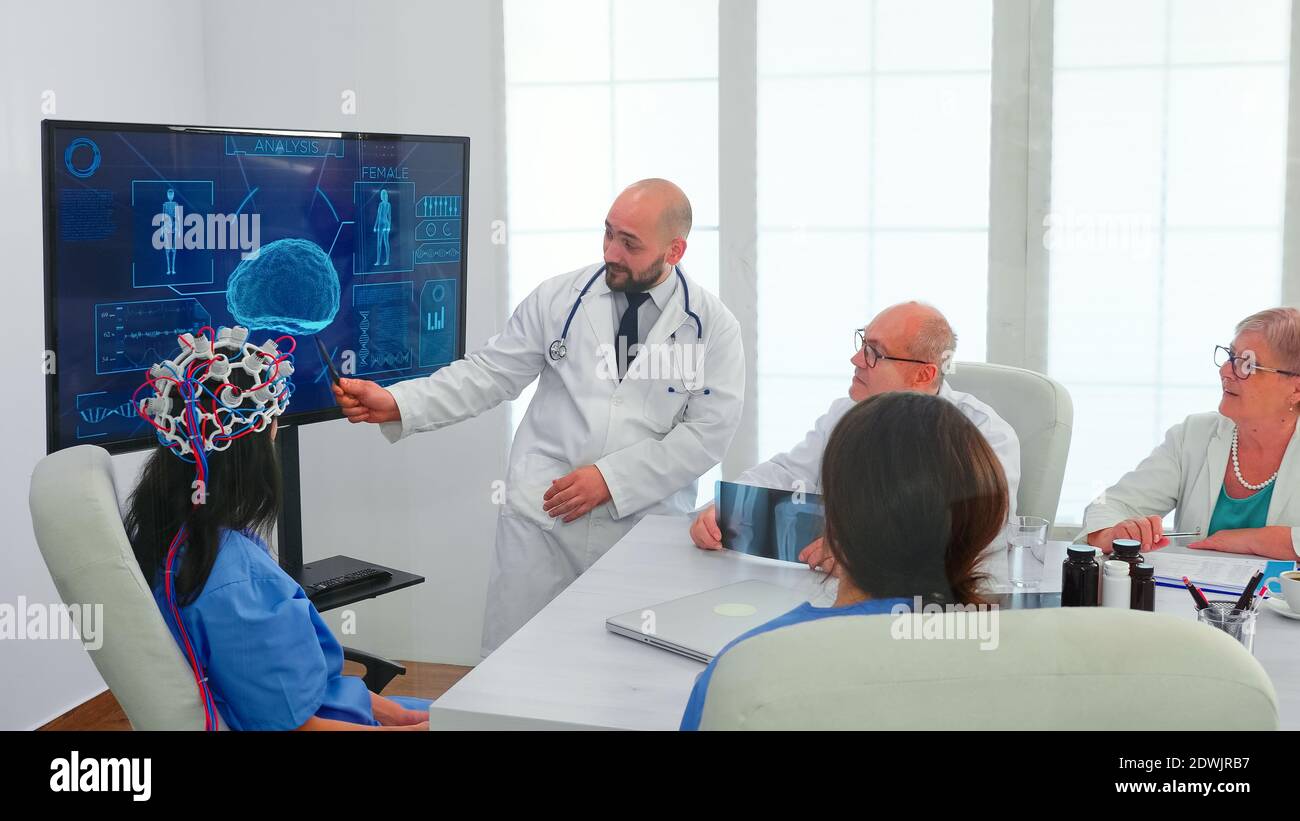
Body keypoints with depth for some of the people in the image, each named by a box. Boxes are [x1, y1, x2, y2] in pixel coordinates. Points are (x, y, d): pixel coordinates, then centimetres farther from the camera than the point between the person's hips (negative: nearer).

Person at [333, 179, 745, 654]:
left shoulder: (712, 325, -1)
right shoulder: (558, 298, 3)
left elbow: (710, 429, -5)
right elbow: (489, 374, 4)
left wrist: (612, 478, -12)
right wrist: (396, 404, -9)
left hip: (645, 521, -1)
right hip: (541, 514, 1)